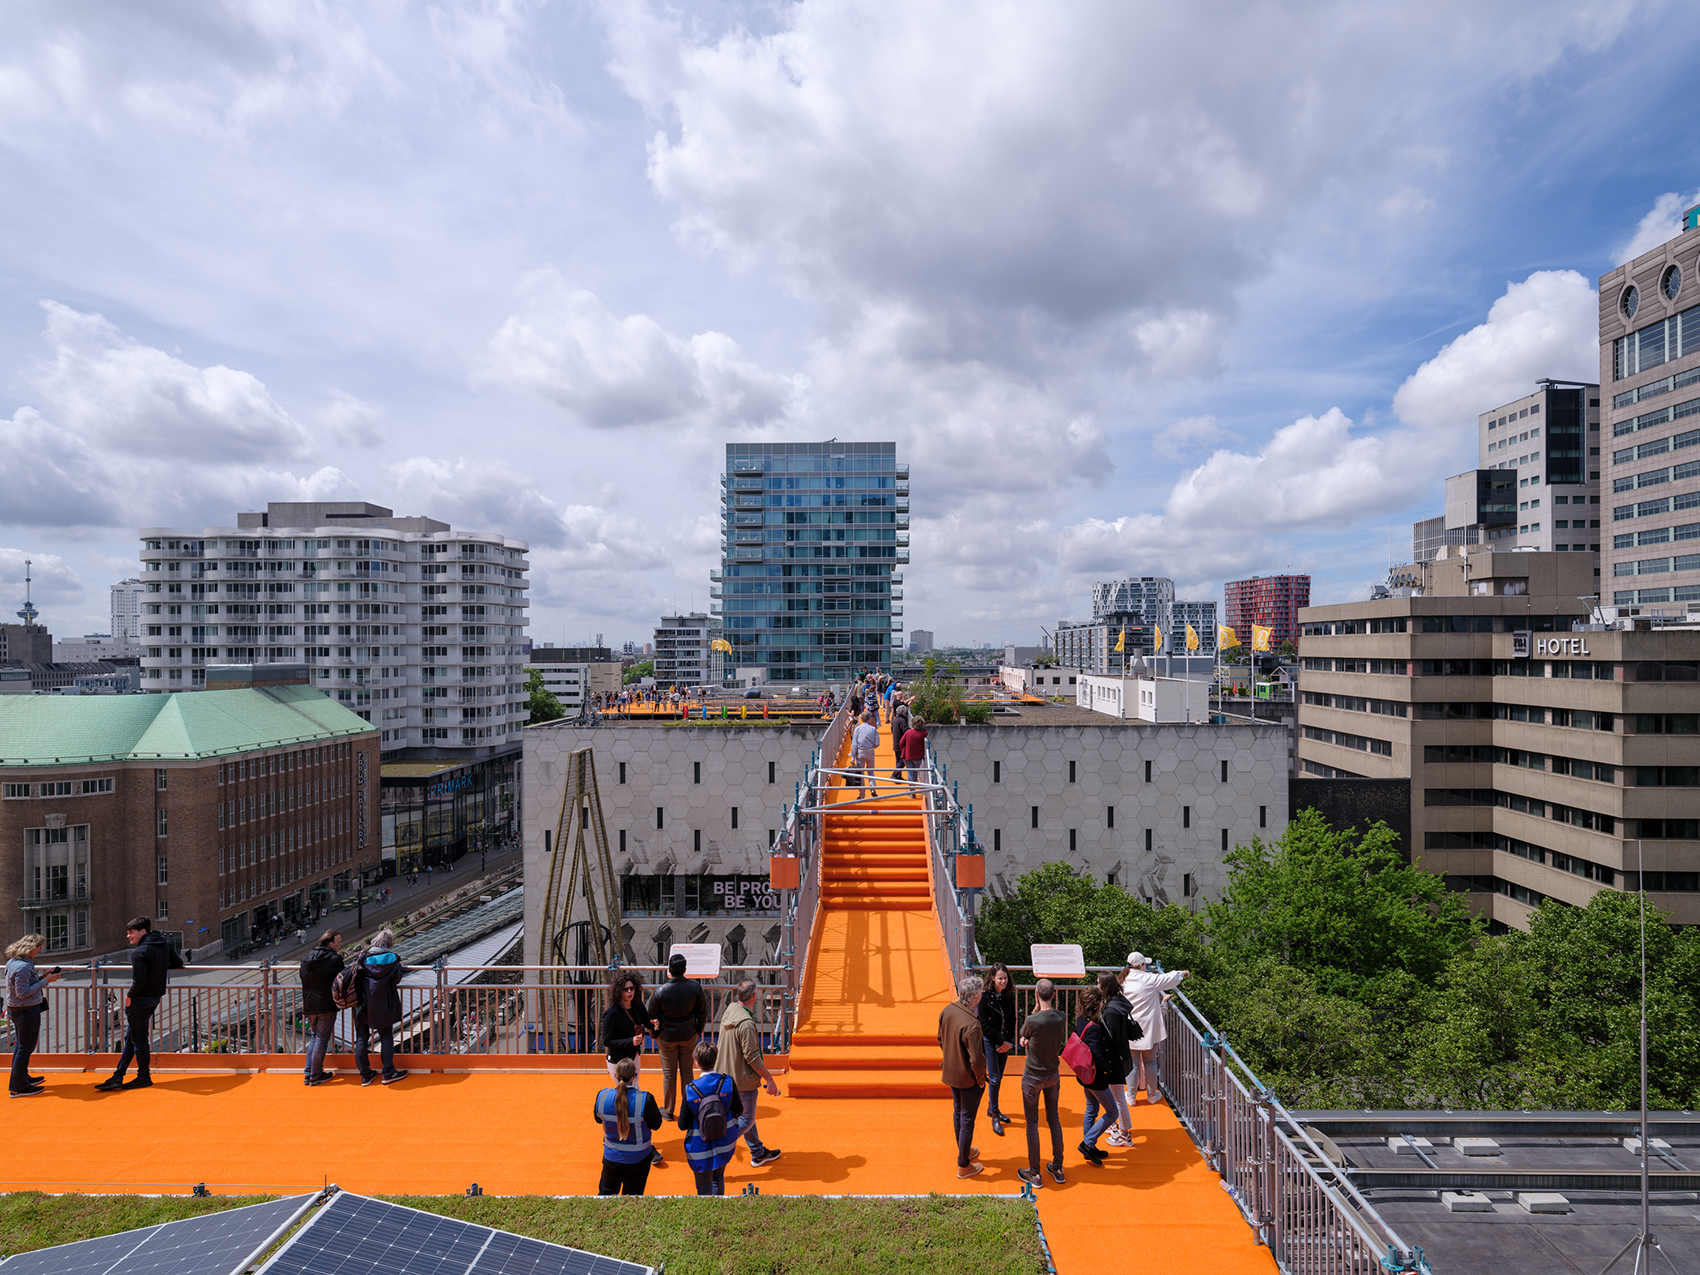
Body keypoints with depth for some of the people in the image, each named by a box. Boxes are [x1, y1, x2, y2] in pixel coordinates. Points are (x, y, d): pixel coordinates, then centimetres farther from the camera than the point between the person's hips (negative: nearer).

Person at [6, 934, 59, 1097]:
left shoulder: (14, 962, 7)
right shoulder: (23, 967, -24)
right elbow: (22, 993, -25)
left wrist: (42, 977, 6)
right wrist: (45, 981, -19)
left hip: (16, 1010, 10)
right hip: (26, 1011, -10)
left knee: (20, 1045, 21)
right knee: (26, 1047, -1)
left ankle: (23, 1077, 35)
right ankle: (18, 1087, 7)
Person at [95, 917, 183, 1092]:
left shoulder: (139, 952, -20)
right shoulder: (165, 945, 5)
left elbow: (139, 981, -26)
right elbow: (178, 964, 13)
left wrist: (129, 996, -11)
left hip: (140, 1000, -8)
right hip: (156, 997, 8)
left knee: (138, 1039, 4)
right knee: (130, 1037, 16)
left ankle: (144, 1077, 13)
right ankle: (118, 1077, 20)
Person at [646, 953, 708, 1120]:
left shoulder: (660, 991, -21)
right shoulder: (695, 987, -15)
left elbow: (651, 1016, -8)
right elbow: (703, 1012, -3)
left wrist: (654, 1032, 10)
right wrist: (699, 1030, 14)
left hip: (667, 1038, -2)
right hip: (689, 1037, 2)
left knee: (669, 1073, 13)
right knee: (687, 1071, 16)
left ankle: (668, 1110, 26)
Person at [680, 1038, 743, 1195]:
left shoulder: (690, 1089, -22)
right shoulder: (728, 1082, -17)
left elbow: (683, 1125, -13)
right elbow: (739, 1110, -3)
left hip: (700, 1147, -3)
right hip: (725, 1143, 3)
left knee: (704, 1191, 16)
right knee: (718, 1178, 30)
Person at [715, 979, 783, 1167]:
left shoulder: (730, 1010, -1)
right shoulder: (746, 1024, -29)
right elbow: (752, 1057, -24)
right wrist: (770, 1079, -14)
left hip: (727, 1075, 9)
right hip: (743, 1080, -9)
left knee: (745, 1116, 21)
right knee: (746, 1121, 6)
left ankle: (758, 1153, 35)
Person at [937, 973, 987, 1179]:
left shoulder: (947, 1011, -9)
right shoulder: (971, 1024, -33)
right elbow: (976, 1059, -28)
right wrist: (980, 1079, -11)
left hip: (951, 1072, 7)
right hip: (969, 1079, -7)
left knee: (958, 1111, 25)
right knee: (967, 1119, 10)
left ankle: (965, 1151, 45)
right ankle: (963, 1166, 24)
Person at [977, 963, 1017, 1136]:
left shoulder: (1009, 996, -1)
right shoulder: (986, 997, -16)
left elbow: (1012, 1021, 5)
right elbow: (985, 1025, -14)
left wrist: (1008, 1042, -5)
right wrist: (1001, 1041, -15)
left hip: (1005, 1042, 5)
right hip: (990, 1042, -5)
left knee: (999, 1078, 15)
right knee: (994, 1079, -3)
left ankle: (992, 1108, 32)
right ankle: (994, 1117, 9)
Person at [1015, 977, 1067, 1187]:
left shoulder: (1033, 1021, -27)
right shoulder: (1061, 1018, -11)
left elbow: (1023, 1034, -4)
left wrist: (1035, 1008, -9)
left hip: (1033, 1078, -5)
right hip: (1053, 1075, 5)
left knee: (1032, 1122, 8)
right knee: (1054, 1118, 18)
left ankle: (1034, 1173, 17)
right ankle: (1058, 1168, 28)